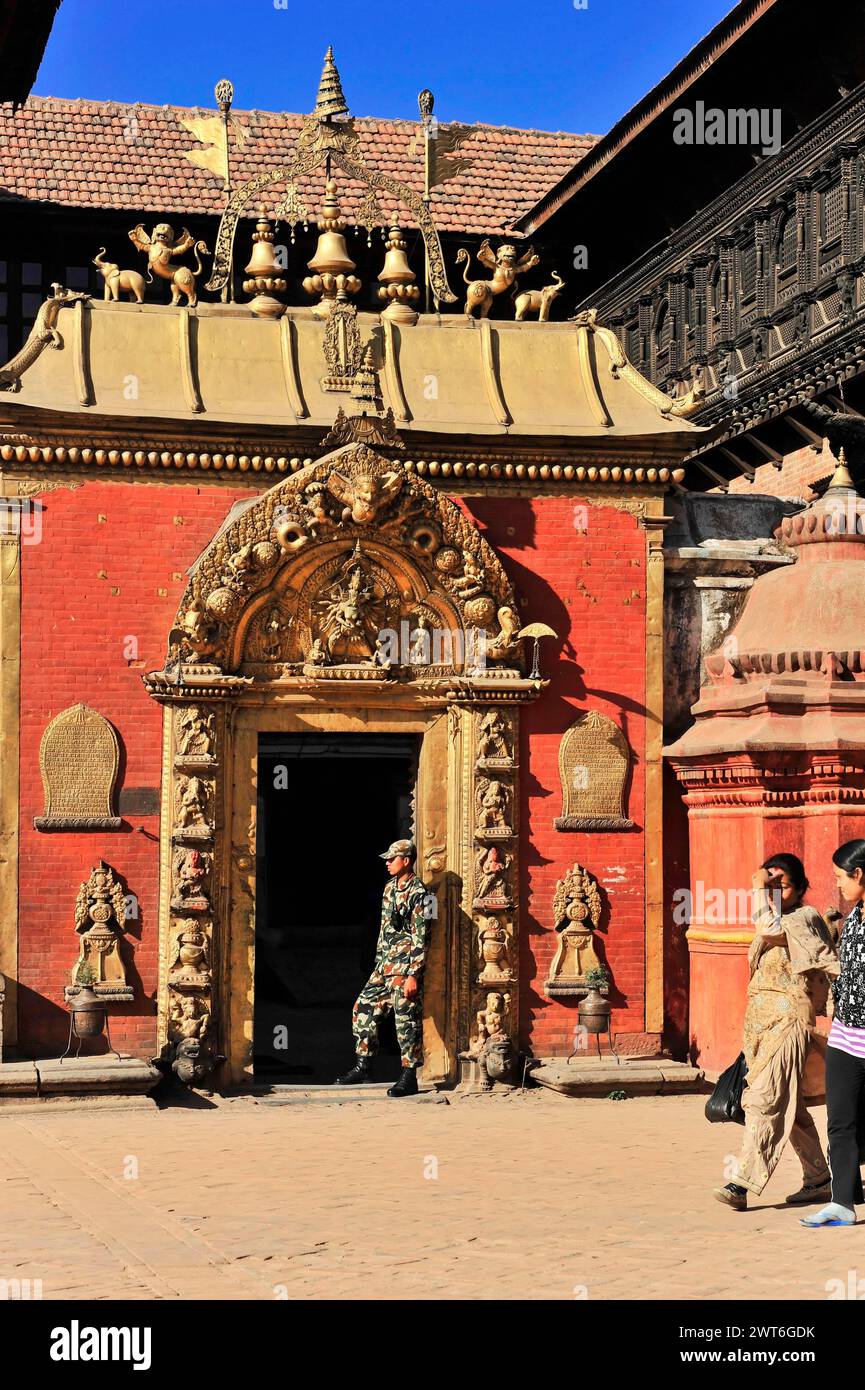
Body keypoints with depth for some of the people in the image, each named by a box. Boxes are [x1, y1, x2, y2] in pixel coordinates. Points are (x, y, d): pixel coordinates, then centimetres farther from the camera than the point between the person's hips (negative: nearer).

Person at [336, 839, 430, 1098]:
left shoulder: (418, 893, -13)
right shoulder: (390, 888, 13)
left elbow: (421, 939, -16)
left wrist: (413, 975, -19)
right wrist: (379, 963, 19)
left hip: (405, 967, -9)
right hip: (384, 966, 9)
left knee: (406, 1020, -4)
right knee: (363, 1008, 9)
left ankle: (409, 1077, 3)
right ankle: (362, 1066, 18)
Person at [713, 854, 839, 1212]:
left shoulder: (804, 918, -7)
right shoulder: (772, 925, 19)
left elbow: (768, 927, -24)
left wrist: (759, 891, -15)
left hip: (790, 1019, -9)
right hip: (761, 1019, 9)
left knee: (764, 1099, -16)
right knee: (789, 1105, 12)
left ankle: (743, 1184, -22)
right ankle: (818, 1178, 22)